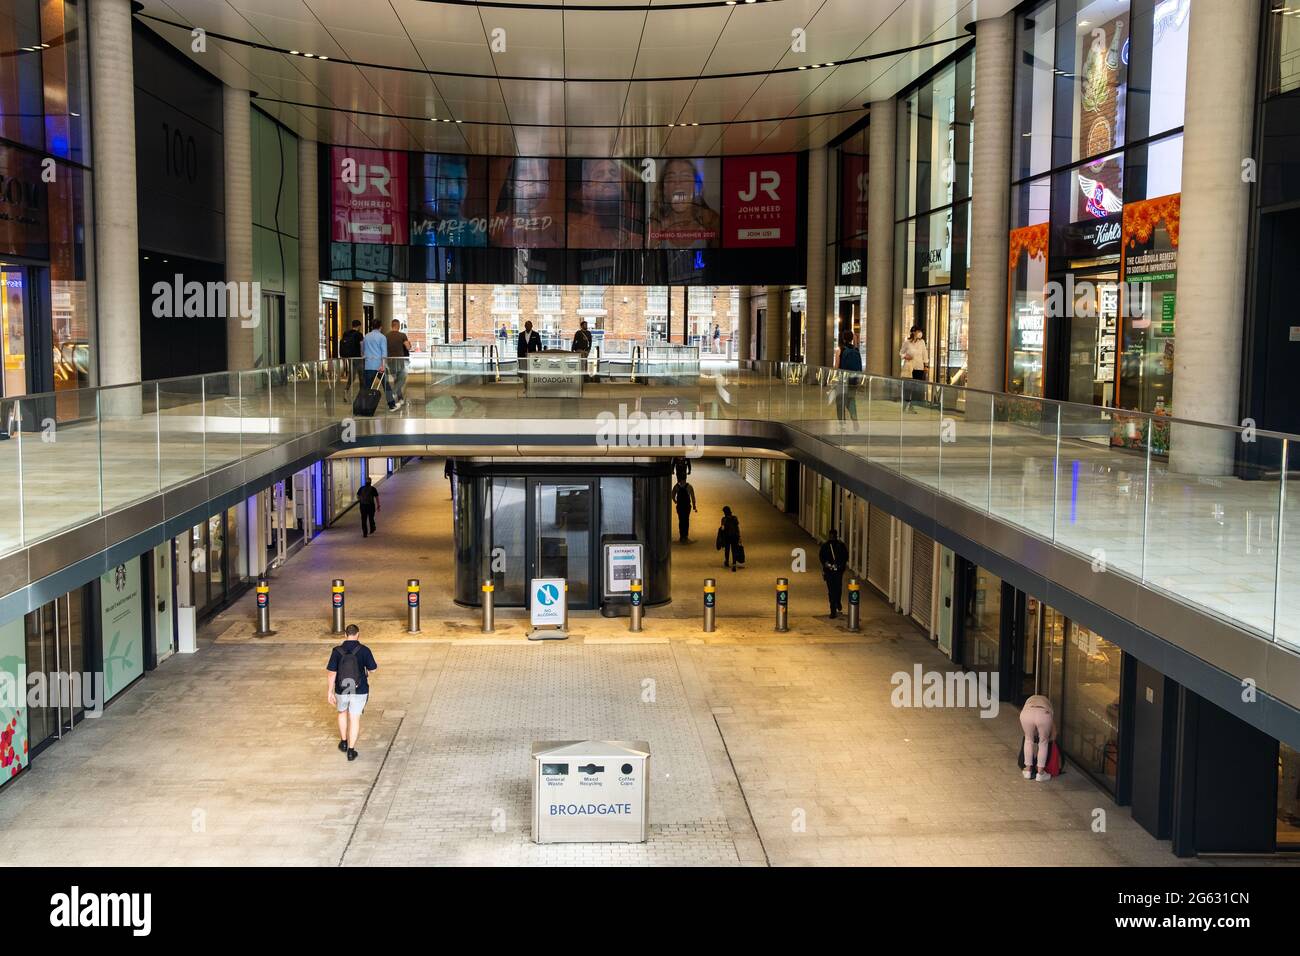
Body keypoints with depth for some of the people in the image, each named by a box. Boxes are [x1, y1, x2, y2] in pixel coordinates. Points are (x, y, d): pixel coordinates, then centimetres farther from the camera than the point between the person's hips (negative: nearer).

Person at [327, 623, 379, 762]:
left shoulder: (337, 651, -11)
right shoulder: (364, 650, -12)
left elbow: (331, 673, -11)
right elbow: (373, 670, -4)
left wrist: (330, 692, -3)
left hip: (341, 690, 1)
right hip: (359, 691, -1)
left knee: (343, 712, 27)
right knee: (355, 719, 8)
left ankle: (344, 742, 36)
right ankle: (351, 751, 8)